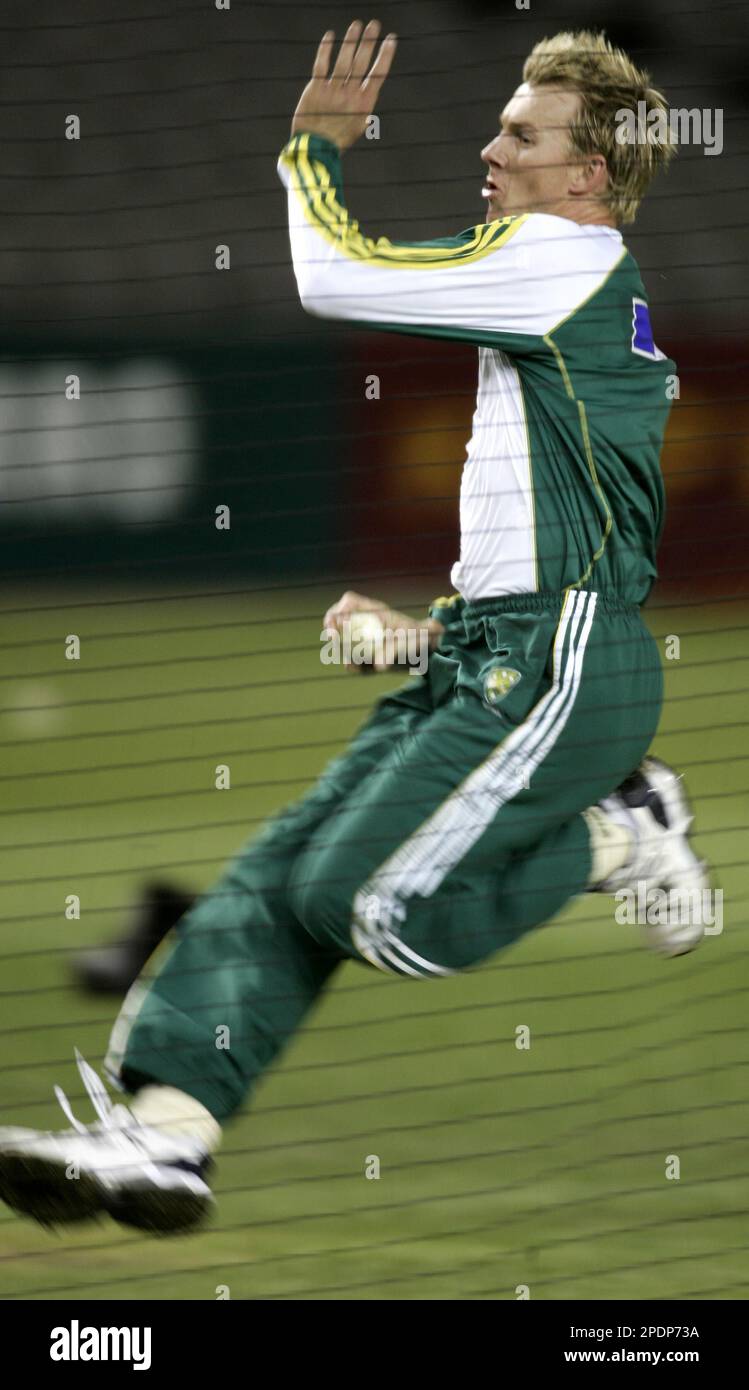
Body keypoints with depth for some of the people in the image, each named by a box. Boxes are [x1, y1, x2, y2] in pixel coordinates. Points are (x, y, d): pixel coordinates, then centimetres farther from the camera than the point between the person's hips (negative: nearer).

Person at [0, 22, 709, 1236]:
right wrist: (430, 634, 23)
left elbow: (335, 277, -11)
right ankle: (163, 1133, -15)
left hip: (559, 668, -10)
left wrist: (314, 147, 6)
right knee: (277, 874, -5)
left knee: (362, 899, -19)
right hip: (489, 658, 10)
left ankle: (622, 842, 0)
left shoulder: (567, 258, -8)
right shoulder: (592, 302, 23)